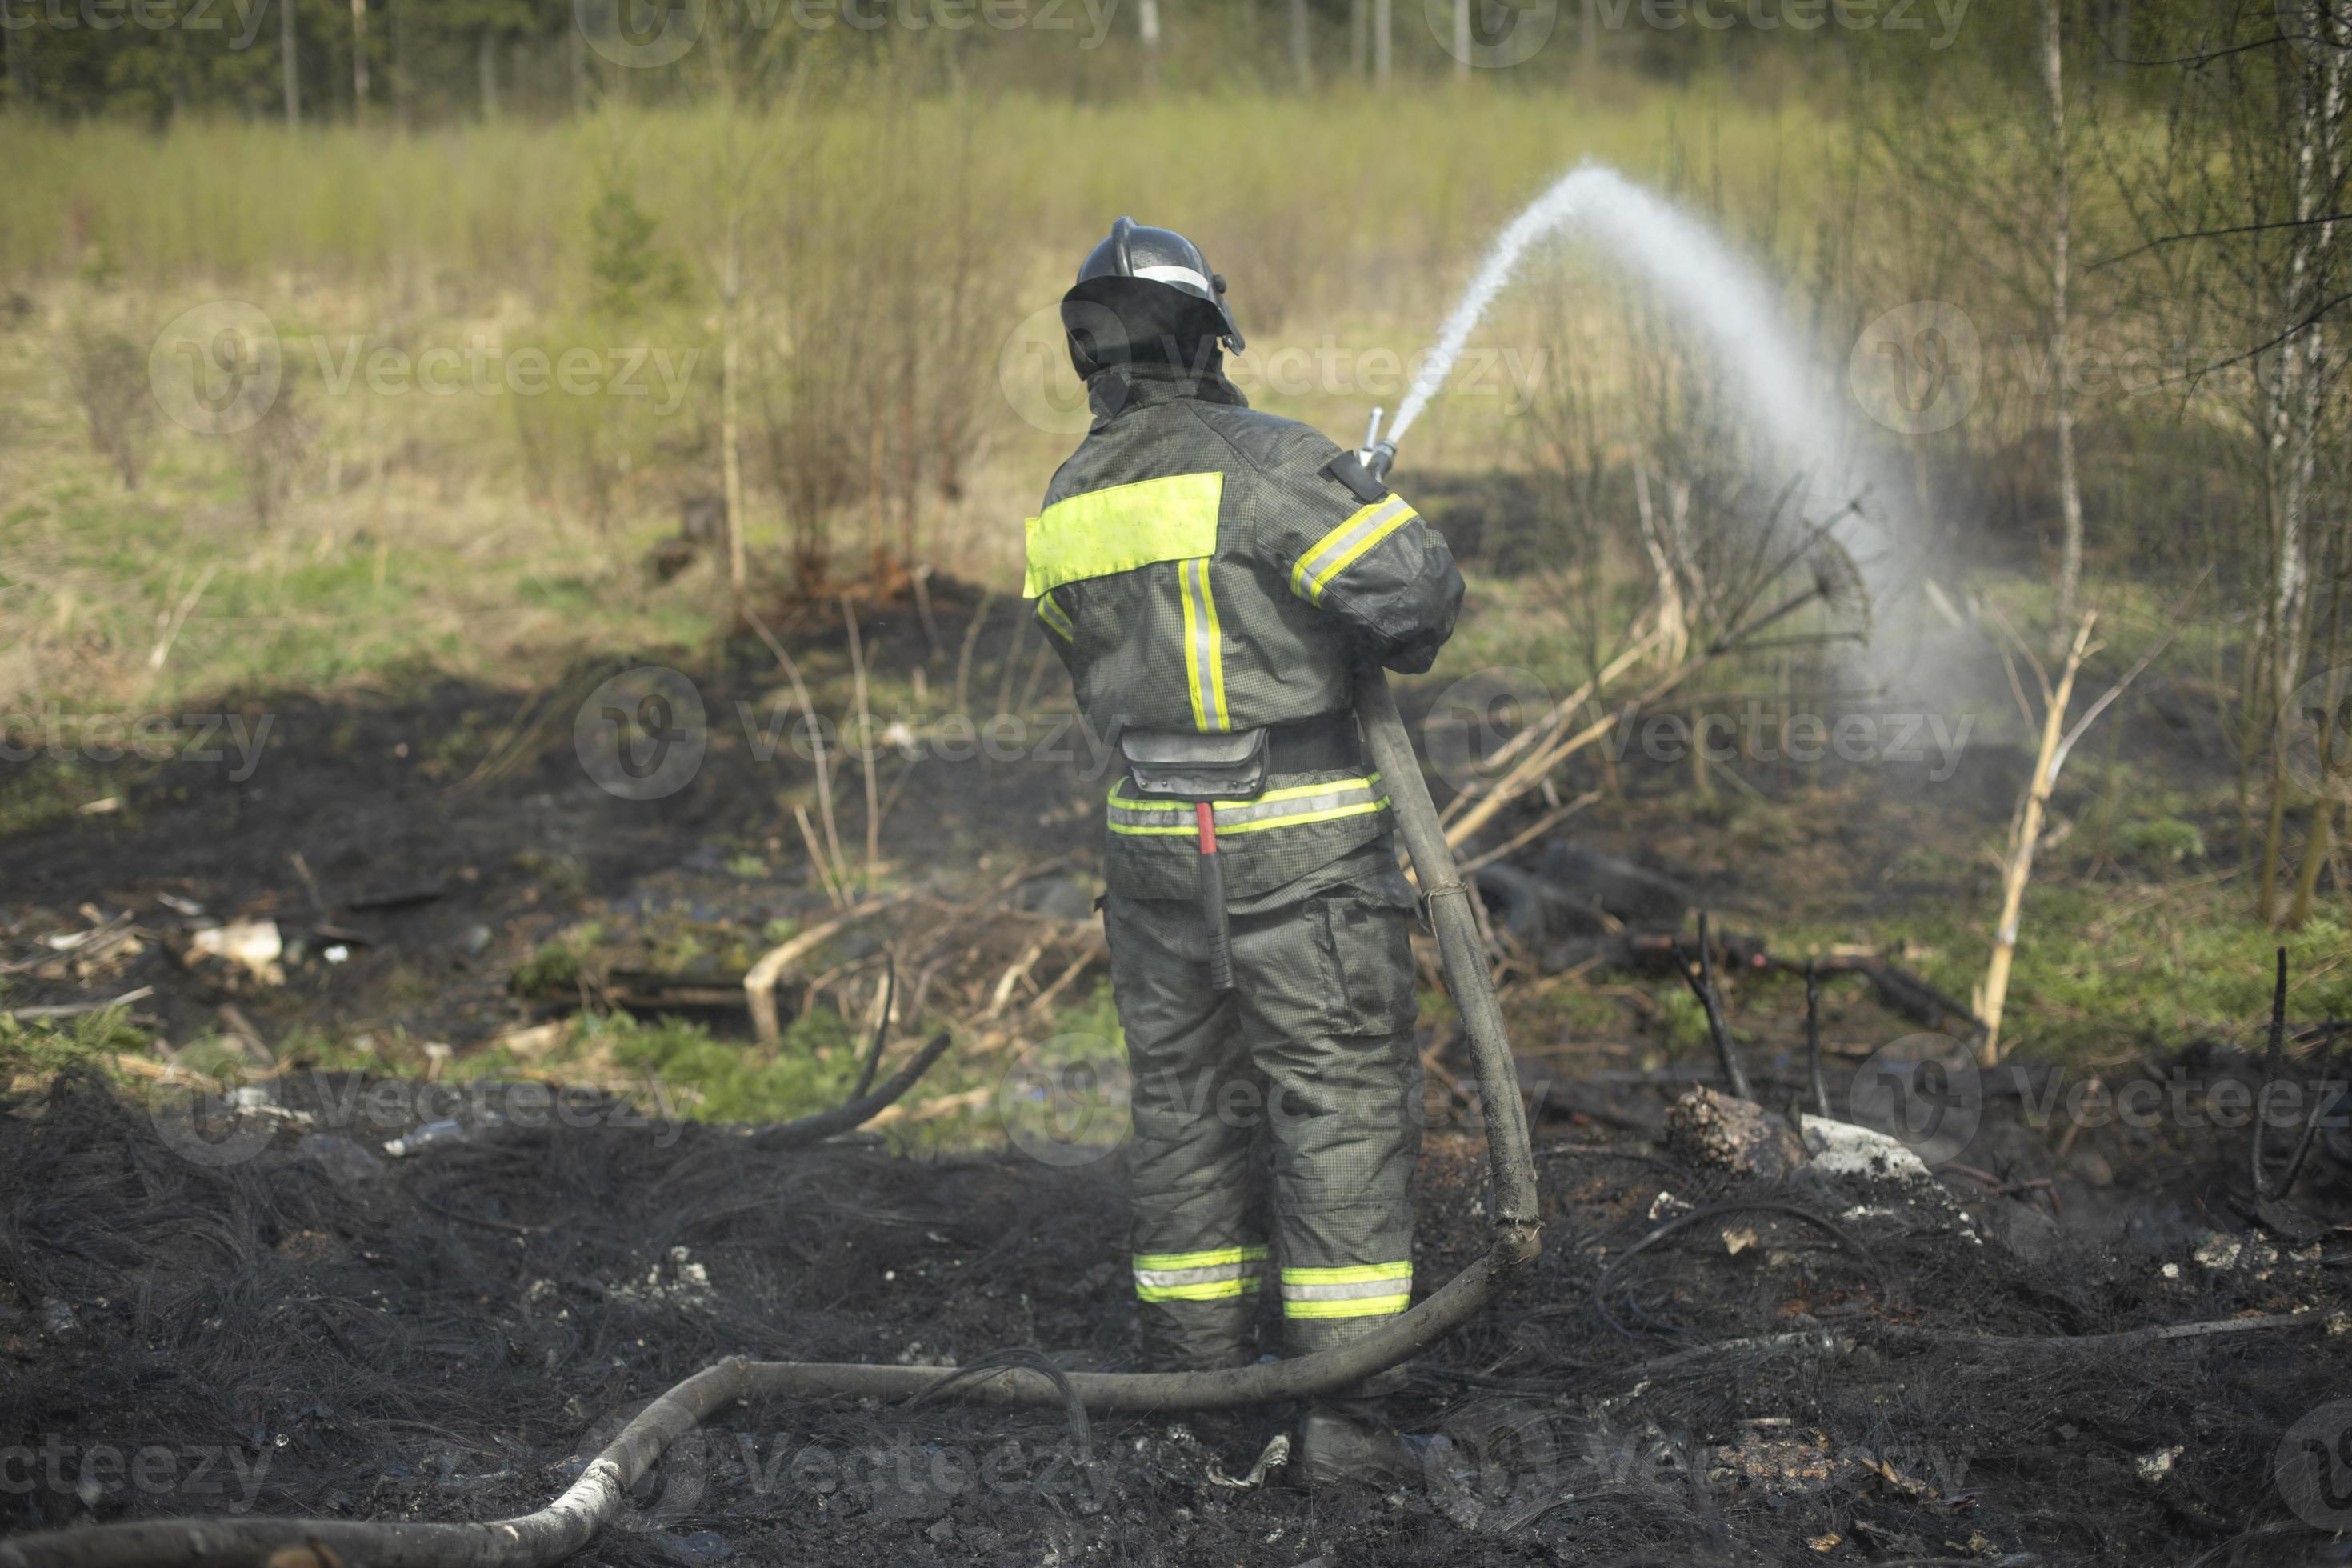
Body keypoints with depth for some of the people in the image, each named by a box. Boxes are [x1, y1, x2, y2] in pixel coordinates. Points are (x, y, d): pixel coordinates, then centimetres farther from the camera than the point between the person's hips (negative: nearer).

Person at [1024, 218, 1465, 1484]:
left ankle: (1192, 1378, 20)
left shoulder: (1067, 509, 7)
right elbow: (1409, 583, -23)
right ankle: (1342, 1404, -2)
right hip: (1301, 848, -6)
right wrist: (1405, 639, 0)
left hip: (1156, 842, 6)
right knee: (1342, 1114, 0)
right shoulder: (1261, 461, -15)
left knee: (1188, 1104, 15)